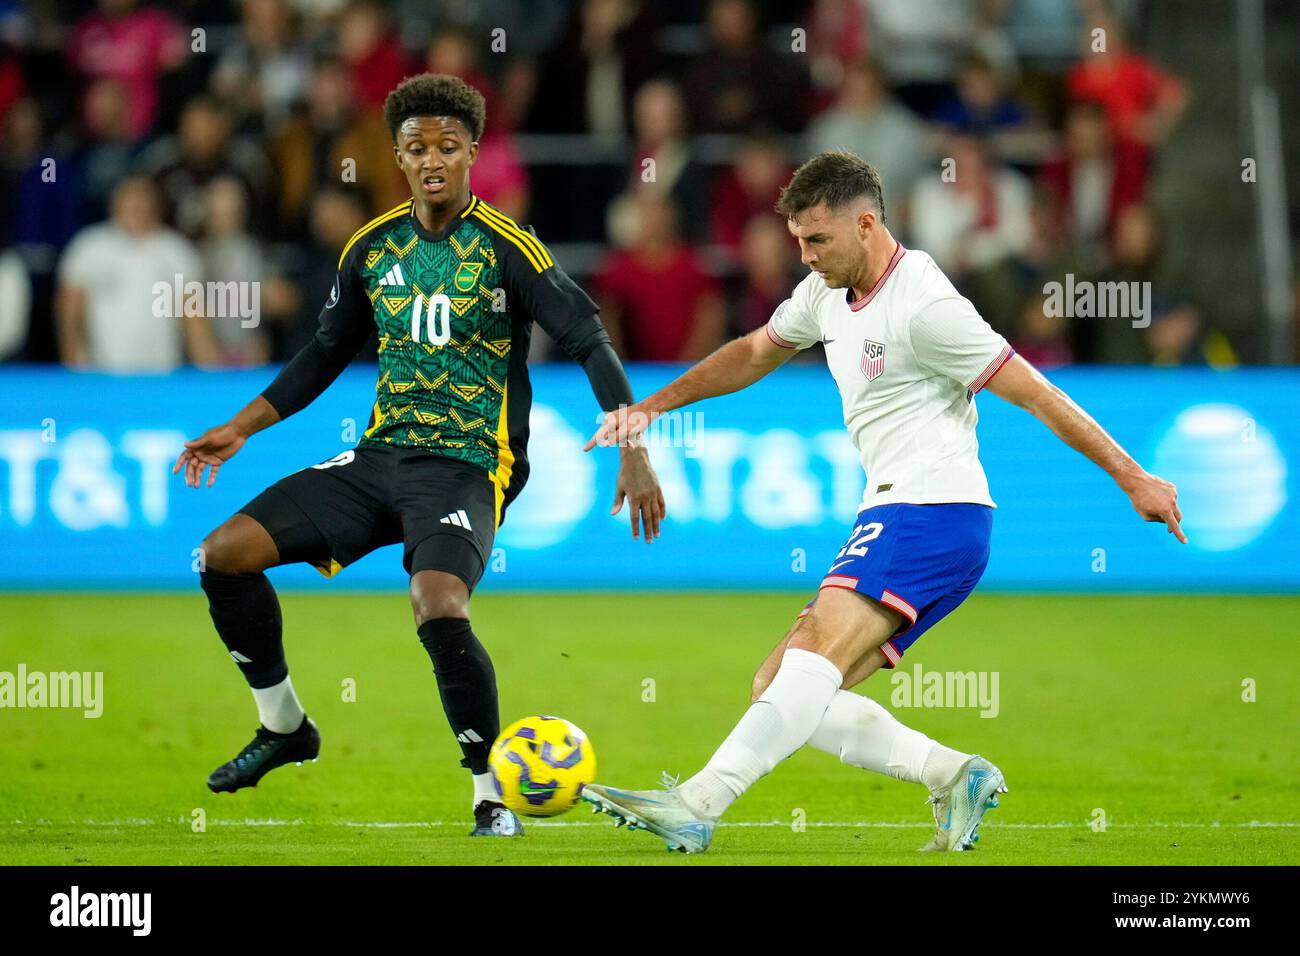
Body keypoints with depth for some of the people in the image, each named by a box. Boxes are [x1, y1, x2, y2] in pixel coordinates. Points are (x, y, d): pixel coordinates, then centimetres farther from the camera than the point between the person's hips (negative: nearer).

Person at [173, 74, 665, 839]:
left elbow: (590, 343, -10)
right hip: (380, 458, 6)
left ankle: (493, 794, -13)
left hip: (467, 468, -6)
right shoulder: (373, 248, 8)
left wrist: (633, 452, -19)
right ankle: (285, 728, 16)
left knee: (439, 609, -33)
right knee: (224, 556, -5)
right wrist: (242, 428, 15)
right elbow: (327, 353, 20)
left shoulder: (506, 250, -9)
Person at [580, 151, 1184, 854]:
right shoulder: (828, 293, 15)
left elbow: (1036, 393, -10)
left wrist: (1133, 479, -9)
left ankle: (694, 806, -38)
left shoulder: (924, 306, -11)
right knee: (779, 690, 0)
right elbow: (755, 352, 33)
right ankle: (954, 776, -5)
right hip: (891, 519, 10)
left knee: (818, 654, -26)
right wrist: (653, 406, 30)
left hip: (931, 512, -10)